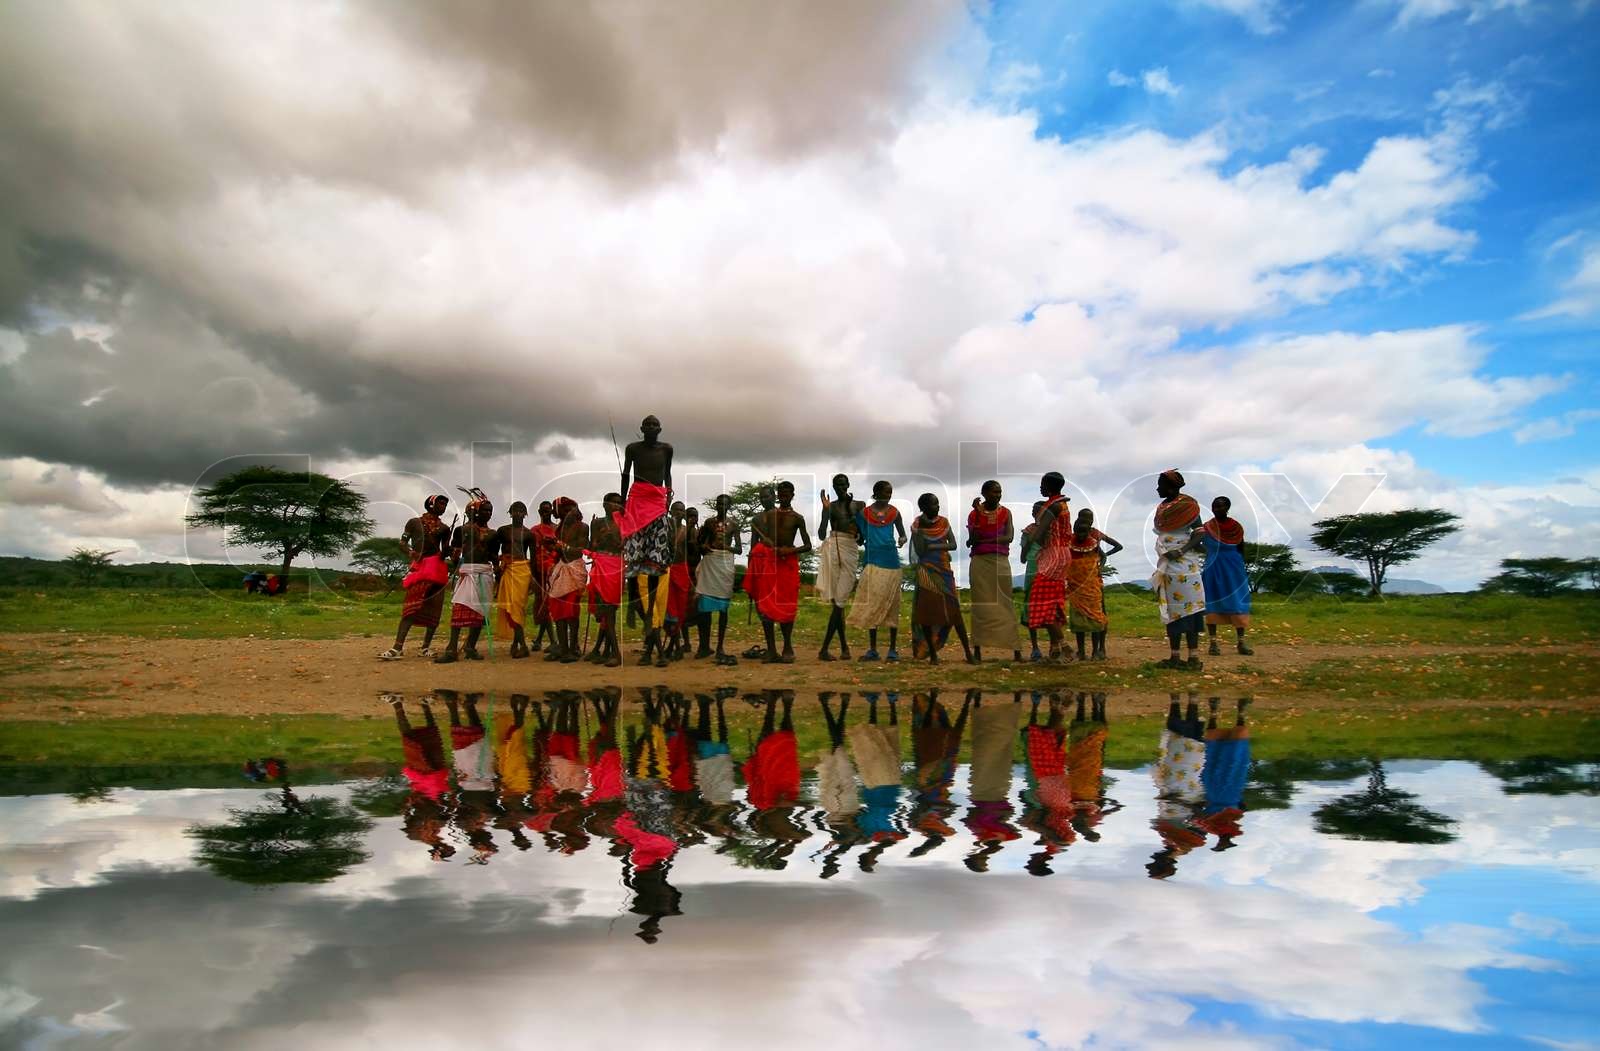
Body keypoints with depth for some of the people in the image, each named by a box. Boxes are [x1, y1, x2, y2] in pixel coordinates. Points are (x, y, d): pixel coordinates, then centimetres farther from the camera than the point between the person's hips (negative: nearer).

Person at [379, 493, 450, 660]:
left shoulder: (444, 528, 17)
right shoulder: (414, 522, 13)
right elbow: (402, 542, 9)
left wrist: (448, 551, -9)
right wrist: (409, 552, -13)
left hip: (436, 567, 2)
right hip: (418, 566, -2)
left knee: (433, 608, -2)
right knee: (412, 605, -13)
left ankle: (426, 646, 5)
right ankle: (398, 647, -18)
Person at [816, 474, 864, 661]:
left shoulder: (859, 505, 10)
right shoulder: (831, 506, 7)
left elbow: (862, 537, 12)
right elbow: (821, 535, -3)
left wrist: (857, 534, -11)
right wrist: (825, 510, -10)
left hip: (850, 552, 0)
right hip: (832, 551, 0)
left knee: (840, 600, -7)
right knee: (836, 600, -3)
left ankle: (824, 649, -5)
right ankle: (844, 646, 5)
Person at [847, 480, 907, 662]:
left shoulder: (894, 512, 6)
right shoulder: (865, 512, 5)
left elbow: (902, 533, 10)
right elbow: (861, 537, 12)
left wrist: (902, 539, -9)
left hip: (891, 562, 0)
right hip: (872, 562, 0)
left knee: (891, 605, 1)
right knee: (871, 605, 1)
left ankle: (892, 649, 5)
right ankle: (872, 649, 7)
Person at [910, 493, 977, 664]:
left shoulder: (944, 522, 5)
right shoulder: (917, 525, -3)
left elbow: (953, 545, -2)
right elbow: (919, 551, -11)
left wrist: (932, 546, -12)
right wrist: (921, 528, -17)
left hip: (944, 569, 2)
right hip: (926, 571, -1)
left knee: (954, 610, -4)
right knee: (927, 611, -3)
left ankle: (968, 652, -2)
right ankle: (932, 654, 7)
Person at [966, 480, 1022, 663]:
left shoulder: (1005, 512, 6)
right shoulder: (974, 514, 4)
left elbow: (1009, 537, -5)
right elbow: (972, 540, -5)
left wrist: (984, 540, -10)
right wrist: (978, 513, -11)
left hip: (1000, 561, 0)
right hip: (979, 562, 0)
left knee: (1005, 603, -3)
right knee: (980, 604, -1)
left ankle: (1016, 649, -5)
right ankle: (977, 649, 1)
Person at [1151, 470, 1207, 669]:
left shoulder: (1187, 505, -6)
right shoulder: (1161, 508, 15)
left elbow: (1199, 533, -11)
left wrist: (1181, 550, -21)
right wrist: (1163, 553, 10)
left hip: (1184, 564, -8)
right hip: (1166, 565, 8)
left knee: (1188, 608, -8)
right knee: (1171, 611, 8)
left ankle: (1193, 658, -7)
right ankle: (1175, 657, 11)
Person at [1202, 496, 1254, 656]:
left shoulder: (1236, 527, 3)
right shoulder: (1206, 528, -4)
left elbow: (1241, 550, 10)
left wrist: (1243, 570, 9)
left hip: (1234, 570, 2)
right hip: (1213, 571, -2)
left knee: (1238, 604, 1)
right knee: (1213, 604, -1)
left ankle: (1241, 642, 6)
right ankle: (1213, 642, 3)